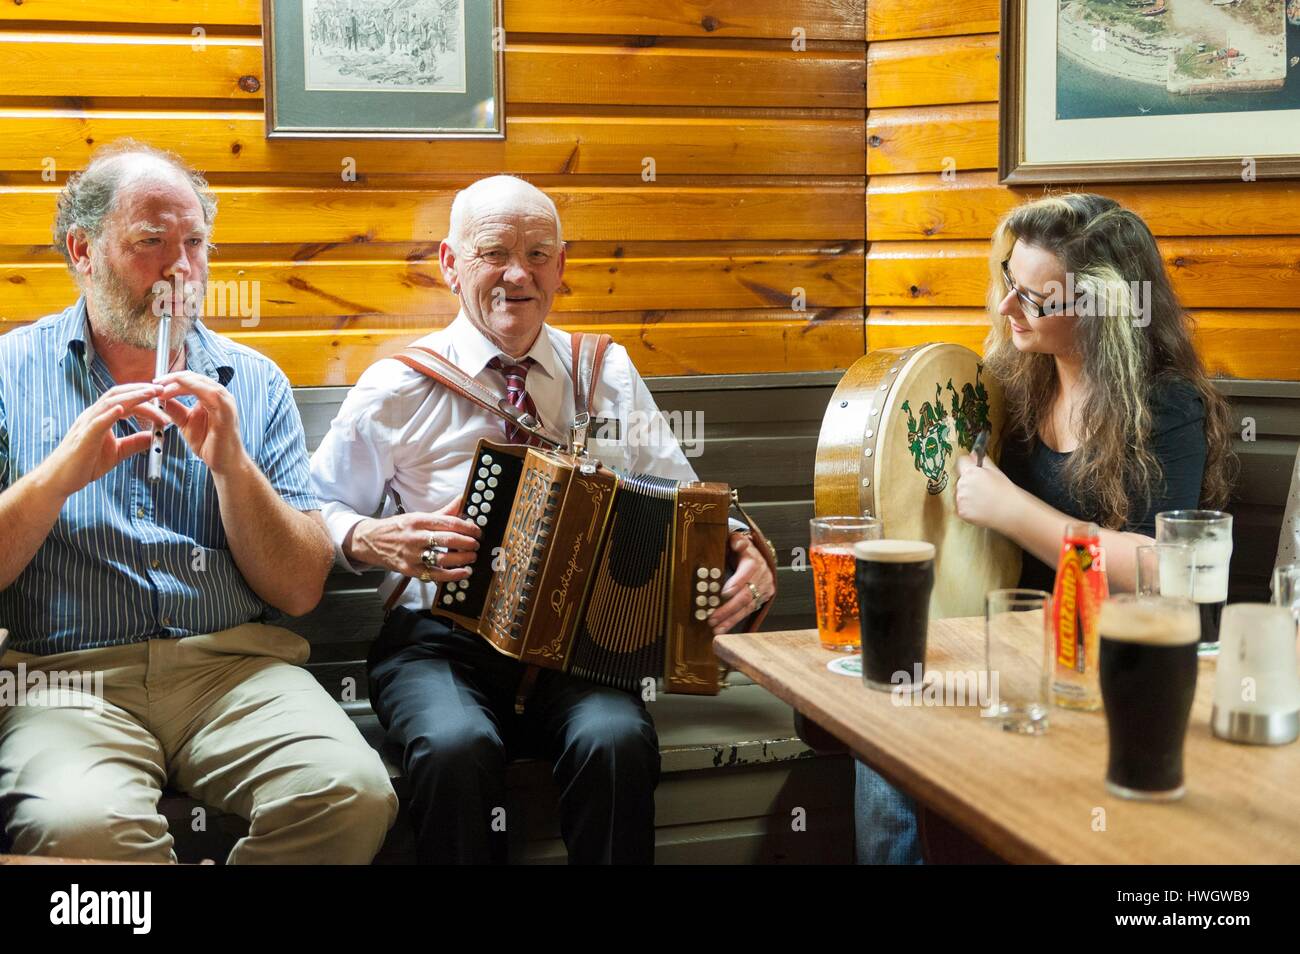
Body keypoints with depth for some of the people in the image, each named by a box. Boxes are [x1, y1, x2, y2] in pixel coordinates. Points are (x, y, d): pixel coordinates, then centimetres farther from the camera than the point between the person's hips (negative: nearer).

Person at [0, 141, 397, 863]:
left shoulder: (252, 382, 13)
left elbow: (301, 591, 6)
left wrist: (231, 464, -8)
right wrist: (60, 474, -14)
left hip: (235, 665, 3)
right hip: (65, 674, -2)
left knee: (353, 795, -25)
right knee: (82, 826, -35)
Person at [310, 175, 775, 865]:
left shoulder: (610, 376, 10)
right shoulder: (397, 388, 2)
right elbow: (314, 511, 10)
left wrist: (742, 553, -6)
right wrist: (372, 540, -12)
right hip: (439, 640, -1)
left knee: (617, 742, -31)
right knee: (456, 746, -34)